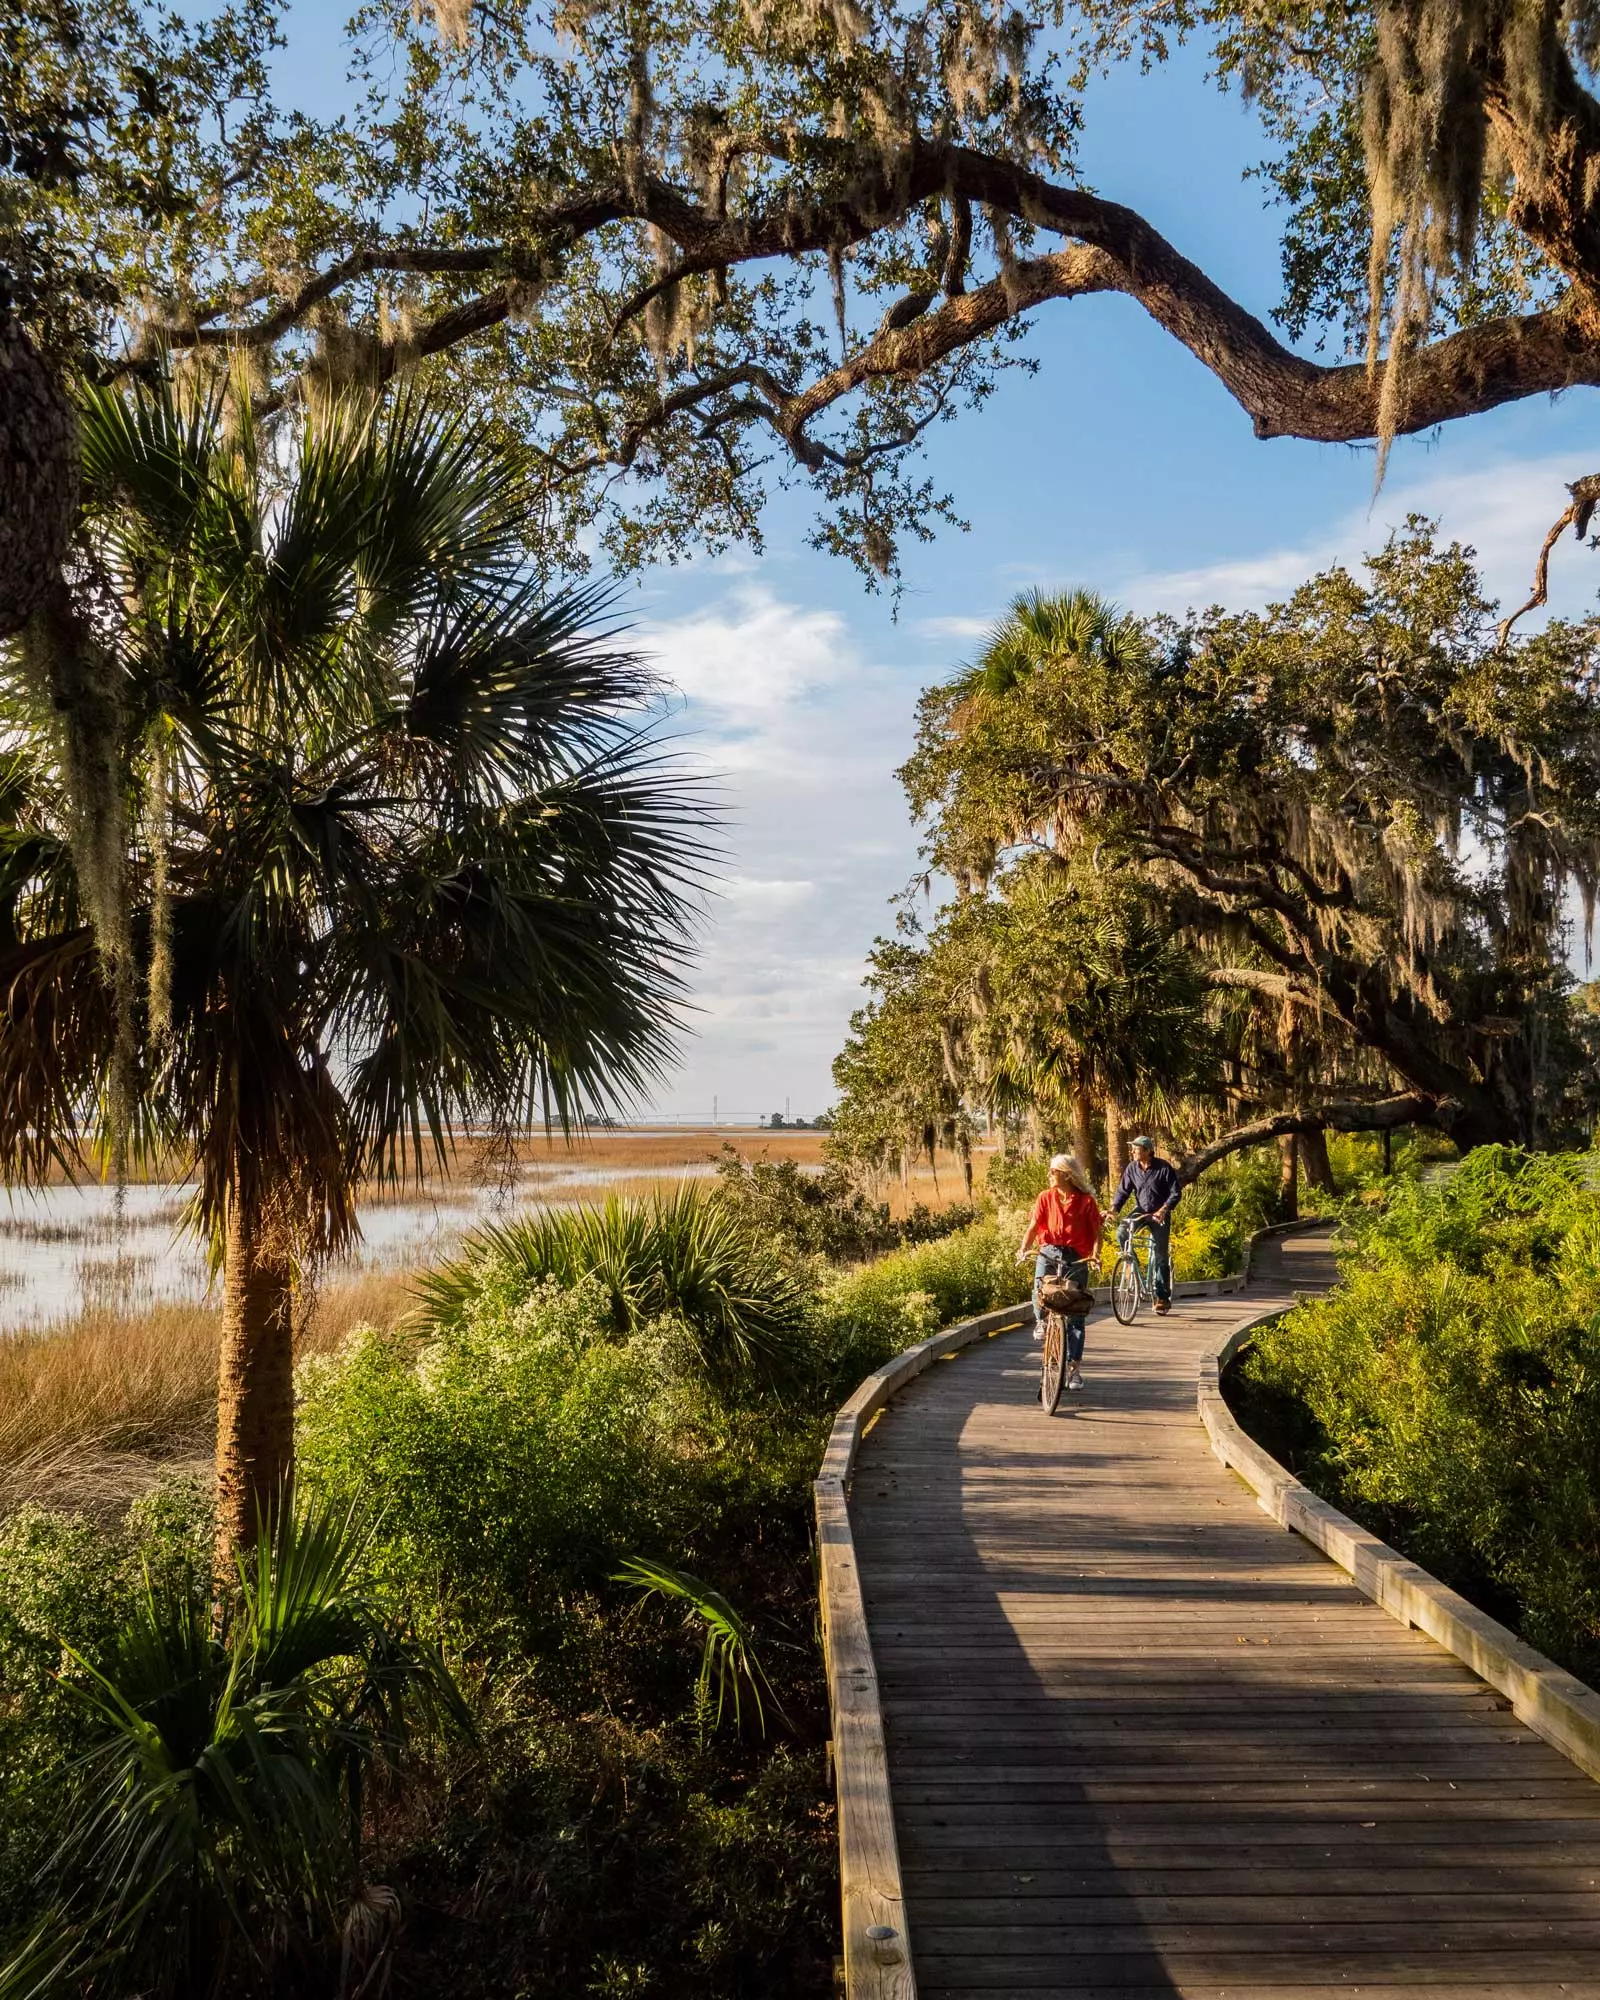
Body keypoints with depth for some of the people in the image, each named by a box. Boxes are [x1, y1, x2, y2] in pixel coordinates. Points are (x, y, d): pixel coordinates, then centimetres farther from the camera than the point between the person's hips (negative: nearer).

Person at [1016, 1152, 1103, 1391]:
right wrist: (1024, 1249, -20)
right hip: (1049, 1251, 1)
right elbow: (1033, 1227, -3)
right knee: (1041, 1286, -29)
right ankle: (1041, 1321, 4)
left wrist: (1095, 1253, -21)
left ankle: (1074, 1367, 8)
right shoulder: (1046, 1198, 3)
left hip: (1076, 1257, -1)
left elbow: (1096, 1232, -3)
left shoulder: (1086, 1201, -3)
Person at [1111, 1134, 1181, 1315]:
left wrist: (1163, 1209, -28)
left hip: (1159, 1215, -3)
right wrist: (1114, 1209, -17)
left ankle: (1163, 1297, 3)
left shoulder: (1164, 1168, -13)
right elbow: (1123, 1190, 1)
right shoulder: (1132, 1168, -3)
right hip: (1140, 1211, 3)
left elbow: (1175, 1192, -12)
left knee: (1160, 1256, -4)